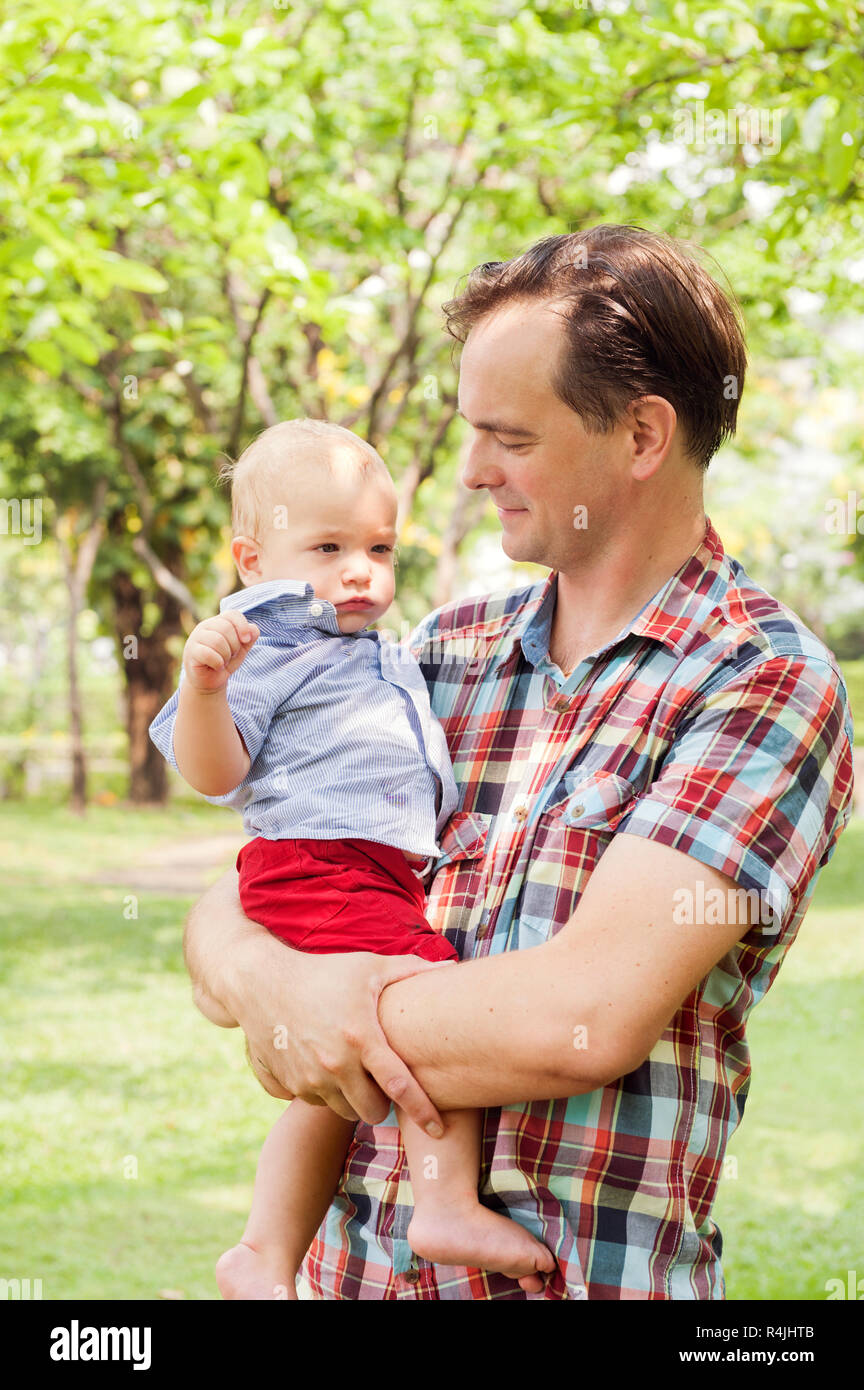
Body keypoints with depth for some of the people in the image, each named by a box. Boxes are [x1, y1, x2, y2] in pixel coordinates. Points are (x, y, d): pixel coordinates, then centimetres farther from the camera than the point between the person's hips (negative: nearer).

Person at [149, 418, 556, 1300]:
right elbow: (212, 771, -14)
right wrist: (203, 686, -28)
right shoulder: (266, 647, -4)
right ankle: (448, 1206, -24)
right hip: (315, 868, -10)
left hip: (383, 876, 10)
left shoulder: (386, 661, 26)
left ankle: (265, 1255, 17)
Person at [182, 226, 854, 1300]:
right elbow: (224, 916, 8)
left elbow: (588, 1017, -17)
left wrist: (272, 1001, -8)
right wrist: (255, 975, -14)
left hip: (599, 1273, -4)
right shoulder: (444, 654, 8)